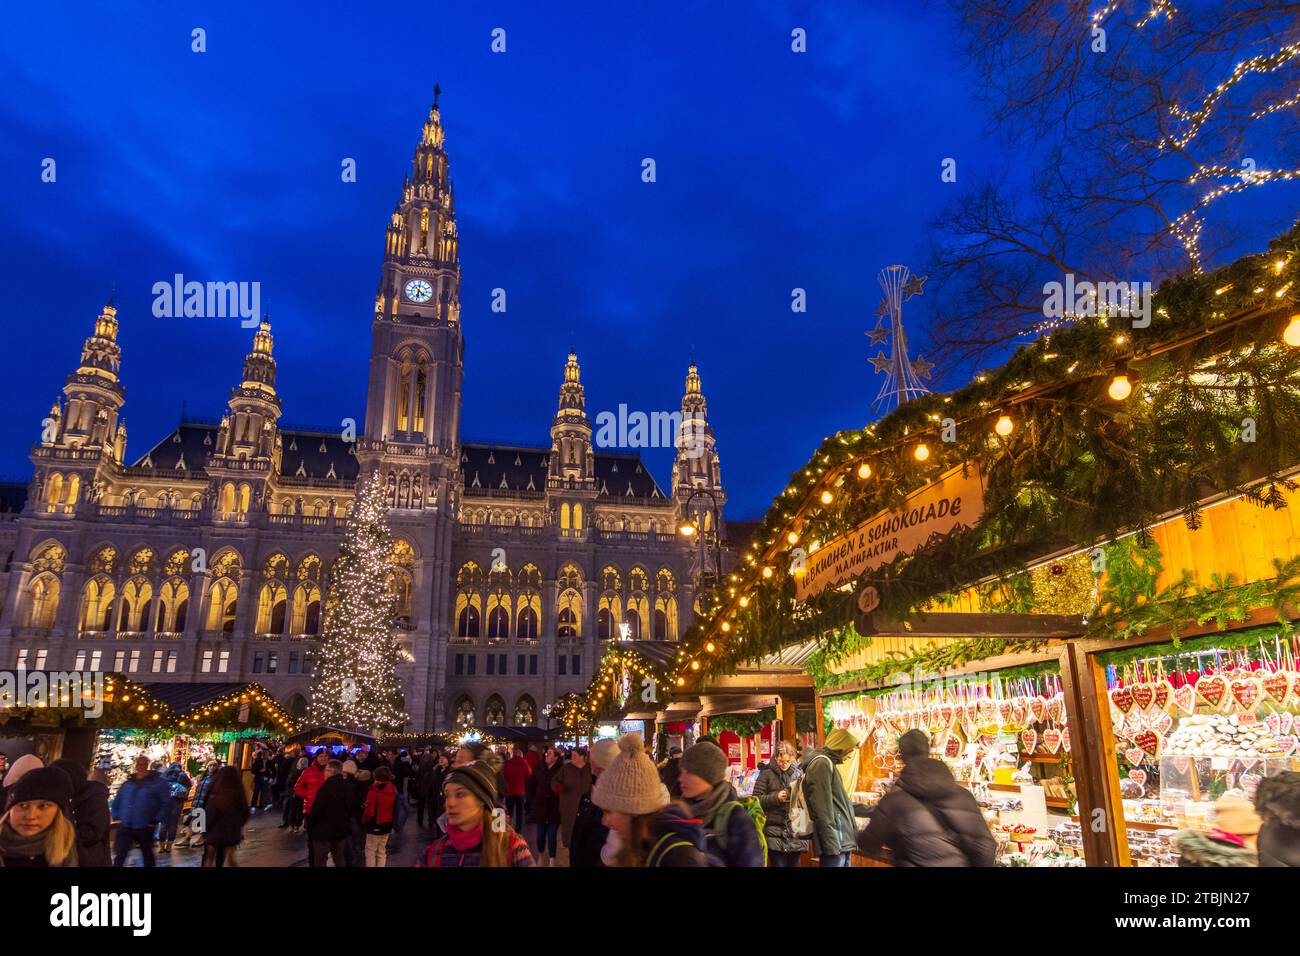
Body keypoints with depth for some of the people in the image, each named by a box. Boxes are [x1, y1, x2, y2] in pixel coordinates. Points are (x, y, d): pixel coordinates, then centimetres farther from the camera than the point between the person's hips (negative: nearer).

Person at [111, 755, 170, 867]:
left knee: (147, 854, 13)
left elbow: (166, 802, -10)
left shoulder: (158, 782, -9)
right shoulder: (128, 783, 6)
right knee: (119, 856, -3)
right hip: (125, 827, 3)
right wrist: (116, 816, 8)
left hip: (145, 828, -3)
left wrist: (156, 820, -13)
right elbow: (117, 801, 19)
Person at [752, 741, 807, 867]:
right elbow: (756, 799, -4)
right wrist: (776, 798, -16)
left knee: (794, 863, 10)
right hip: (775, 831, -3)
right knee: (778, 864, -2)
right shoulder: (767, 774, -2)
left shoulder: (798, 773, 8)